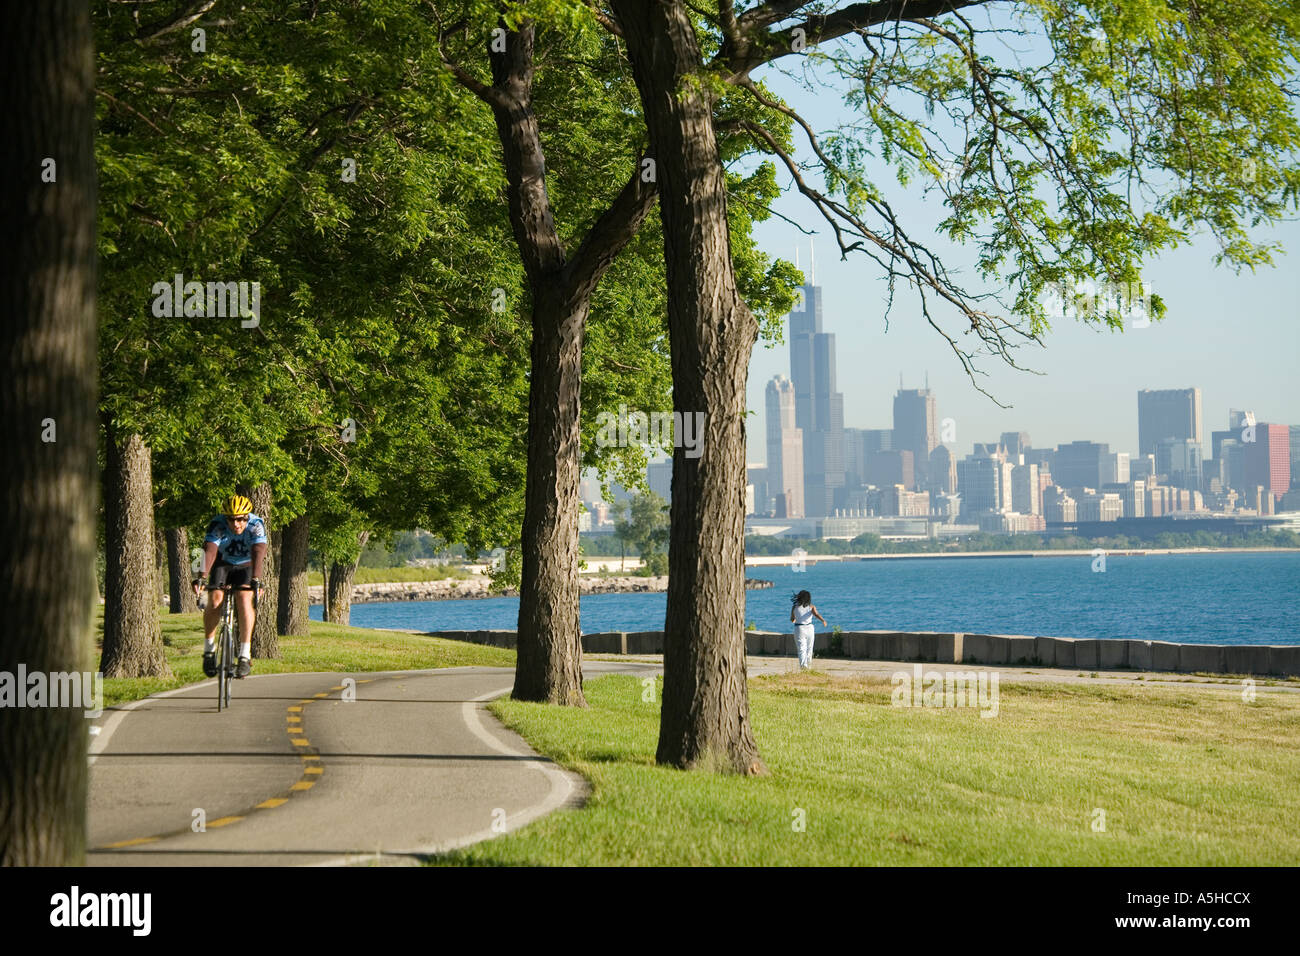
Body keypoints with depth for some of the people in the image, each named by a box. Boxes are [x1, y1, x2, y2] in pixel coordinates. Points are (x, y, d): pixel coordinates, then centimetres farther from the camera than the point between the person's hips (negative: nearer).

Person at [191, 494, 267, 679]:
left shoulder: (256, 525, -27)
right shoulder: (217, 525, -26)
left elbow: (258, 552, -39)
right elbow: (209, 550, -38)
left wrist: (256, 579, -54)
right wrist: (201, 576, -52)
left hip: (246, 566, -1)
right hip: (223, 564, 1)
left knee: (244, 599, -26)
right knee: (214, 601, -22)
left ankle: (245, 655, -25)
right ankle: (209, 649, -2)